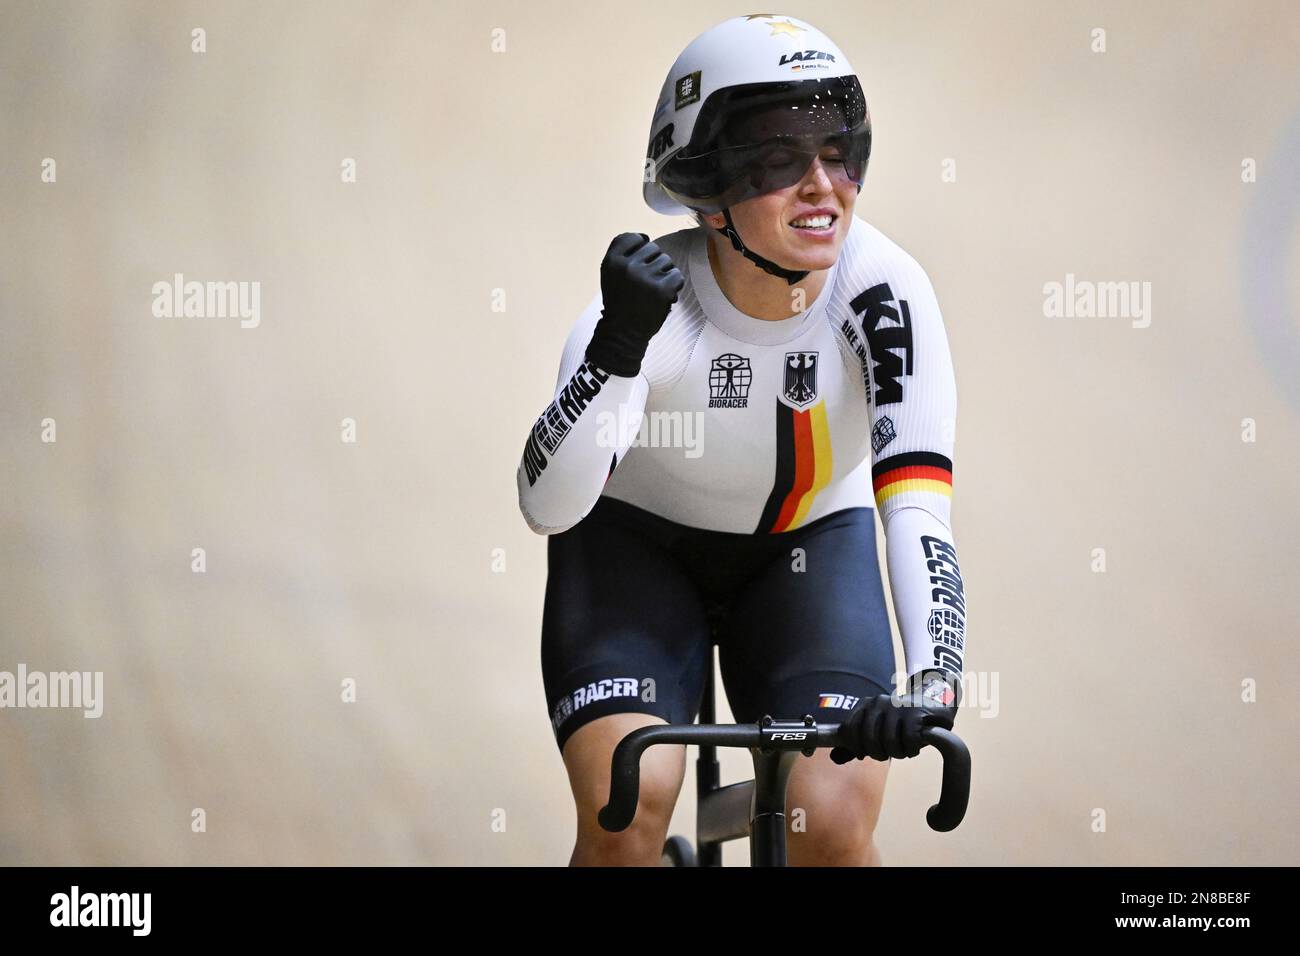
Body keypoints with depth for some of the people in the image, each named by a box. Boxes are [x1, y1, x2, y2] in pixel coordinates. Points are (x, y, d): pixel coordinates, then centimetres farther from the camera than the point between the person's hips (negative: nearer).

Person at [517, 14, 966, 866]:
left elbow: (916, 503, -33)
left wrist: (933, 683, -48)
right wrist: (618, 346, -54)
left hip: (810, 546, 1)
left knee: (835, 828, -19)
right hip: (638, 542, -1)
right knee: (624, 815, -23)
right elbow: (548, 506, -39)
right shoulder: (652, 300, -28)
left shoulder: (882, 291, -26)